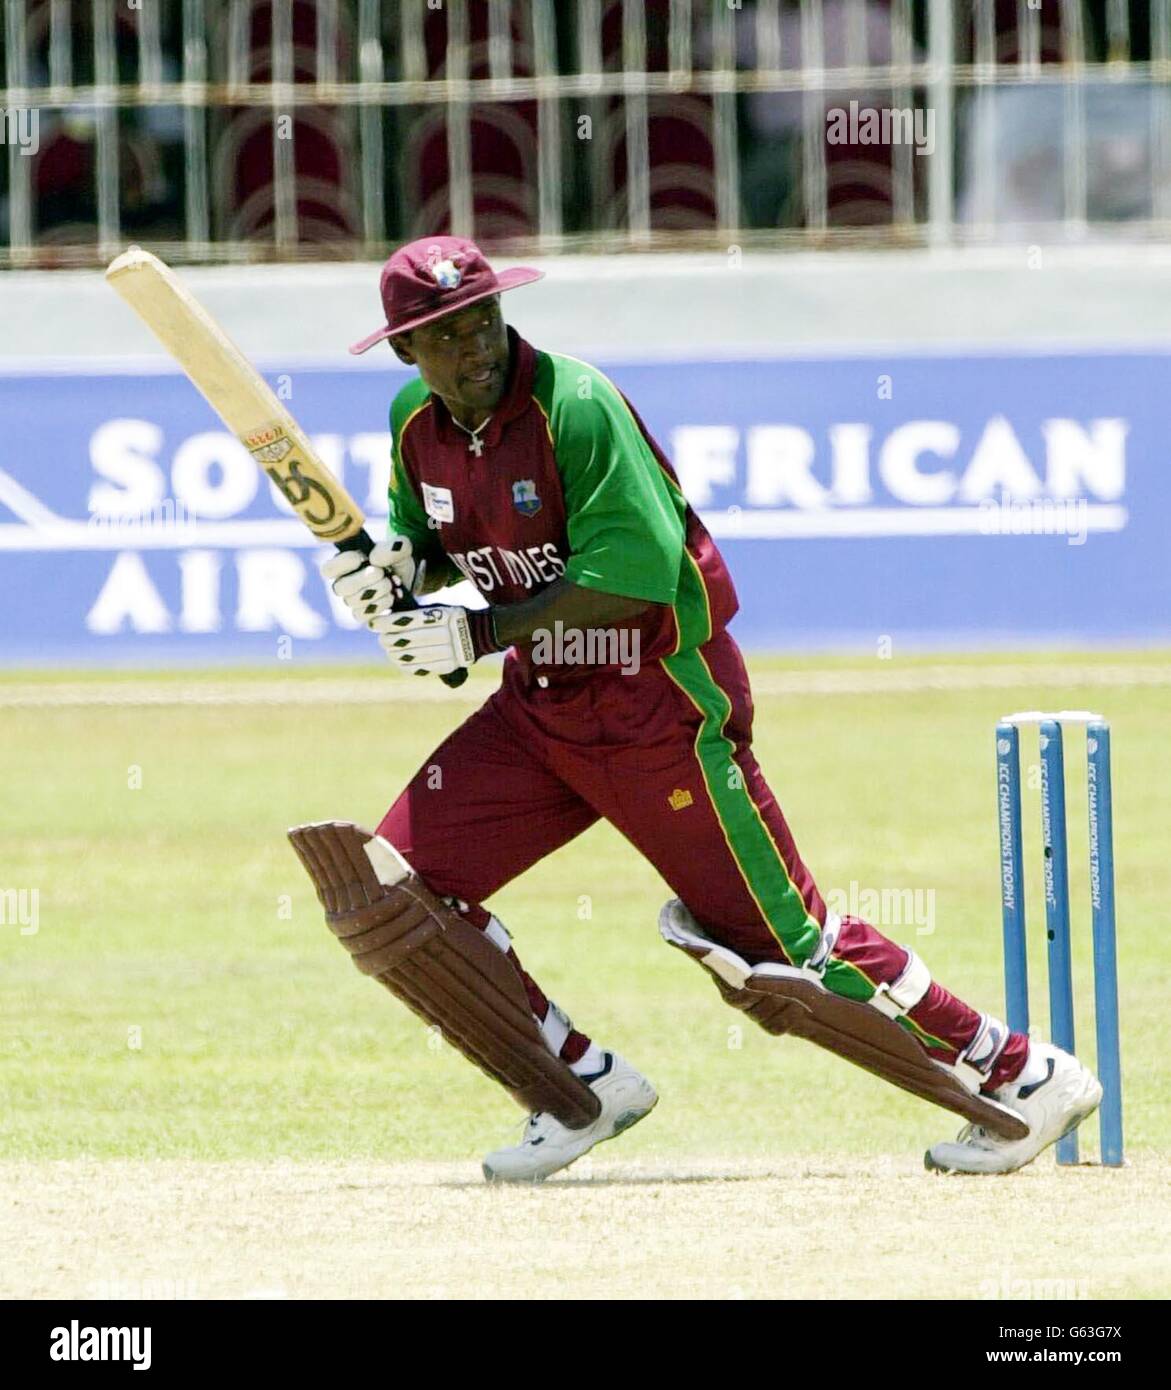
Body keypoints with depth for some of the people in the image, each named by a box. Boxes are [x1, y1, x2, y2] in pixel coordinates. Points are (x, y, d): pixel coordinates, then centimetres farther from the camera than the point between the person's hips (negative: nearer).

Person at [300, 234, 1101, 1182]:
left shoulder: (574, 408, -20)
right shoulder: (416, 426, 2)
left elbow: (632, 574, -24)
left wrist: (484, 631, -26)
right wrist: (390, 575, -5)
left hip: (661, 704, -7)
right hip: (539, 706, 7)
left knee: (780, 944, -8)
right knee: (386, 888, -4)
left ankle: (1024, 1076, 5)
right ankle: (587, 1093, 8)